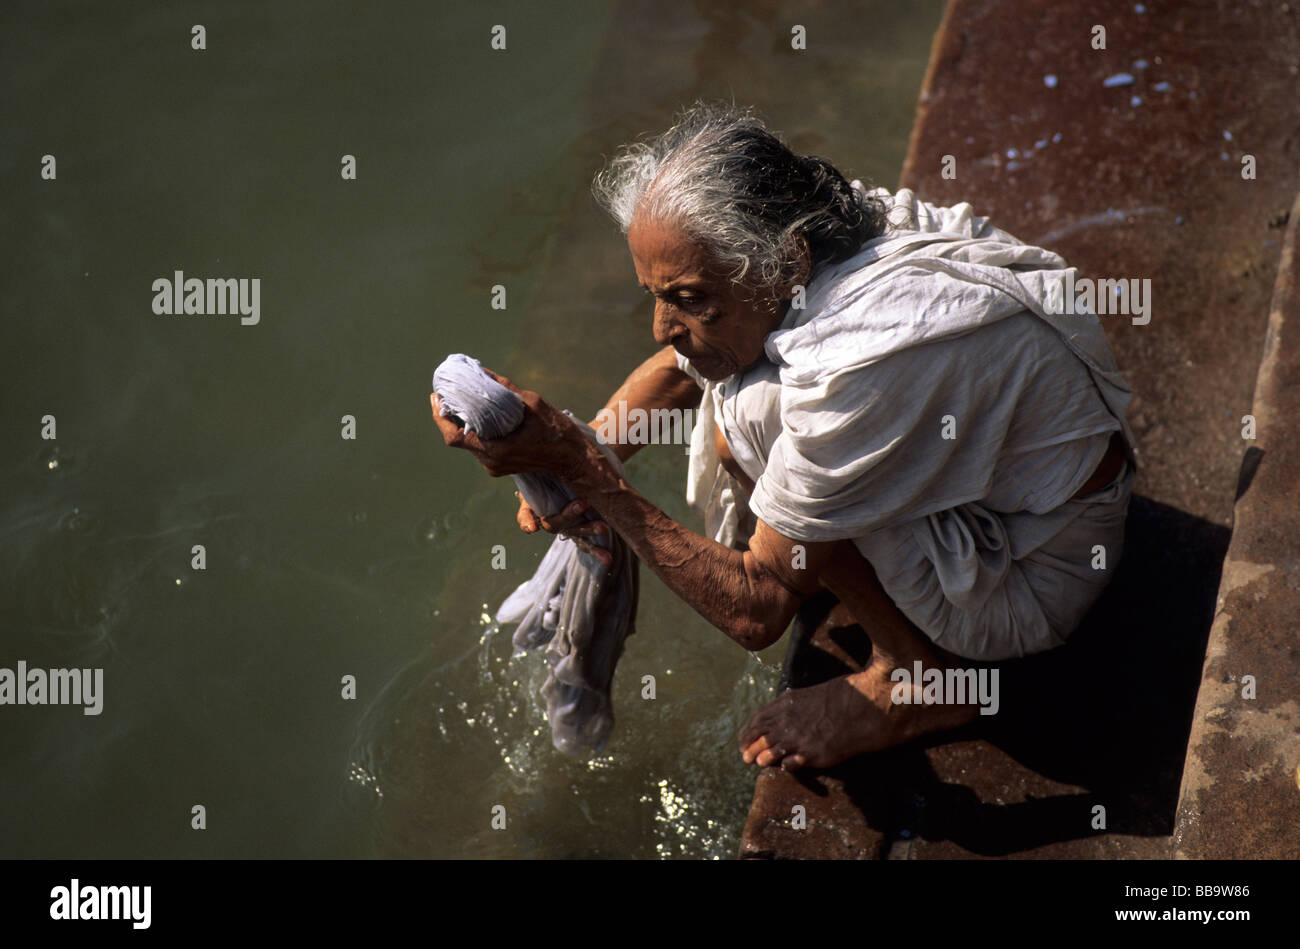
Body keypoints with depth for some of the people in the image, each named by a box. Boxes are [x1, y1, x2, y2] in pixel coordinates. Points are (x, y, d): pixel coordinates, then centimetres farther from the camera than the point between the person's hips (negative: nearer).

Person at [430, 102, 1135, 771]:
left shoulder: (862, 361, -37)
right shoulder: (800, 253, -11)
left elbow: (756, 613, -29)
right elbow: (675, 367, 10)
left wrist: (586, 471, -31)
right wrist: (576, 465, -8)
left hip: (1041, 573, -9)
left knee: (751, 417, -25)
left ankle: (913, 677, -8)